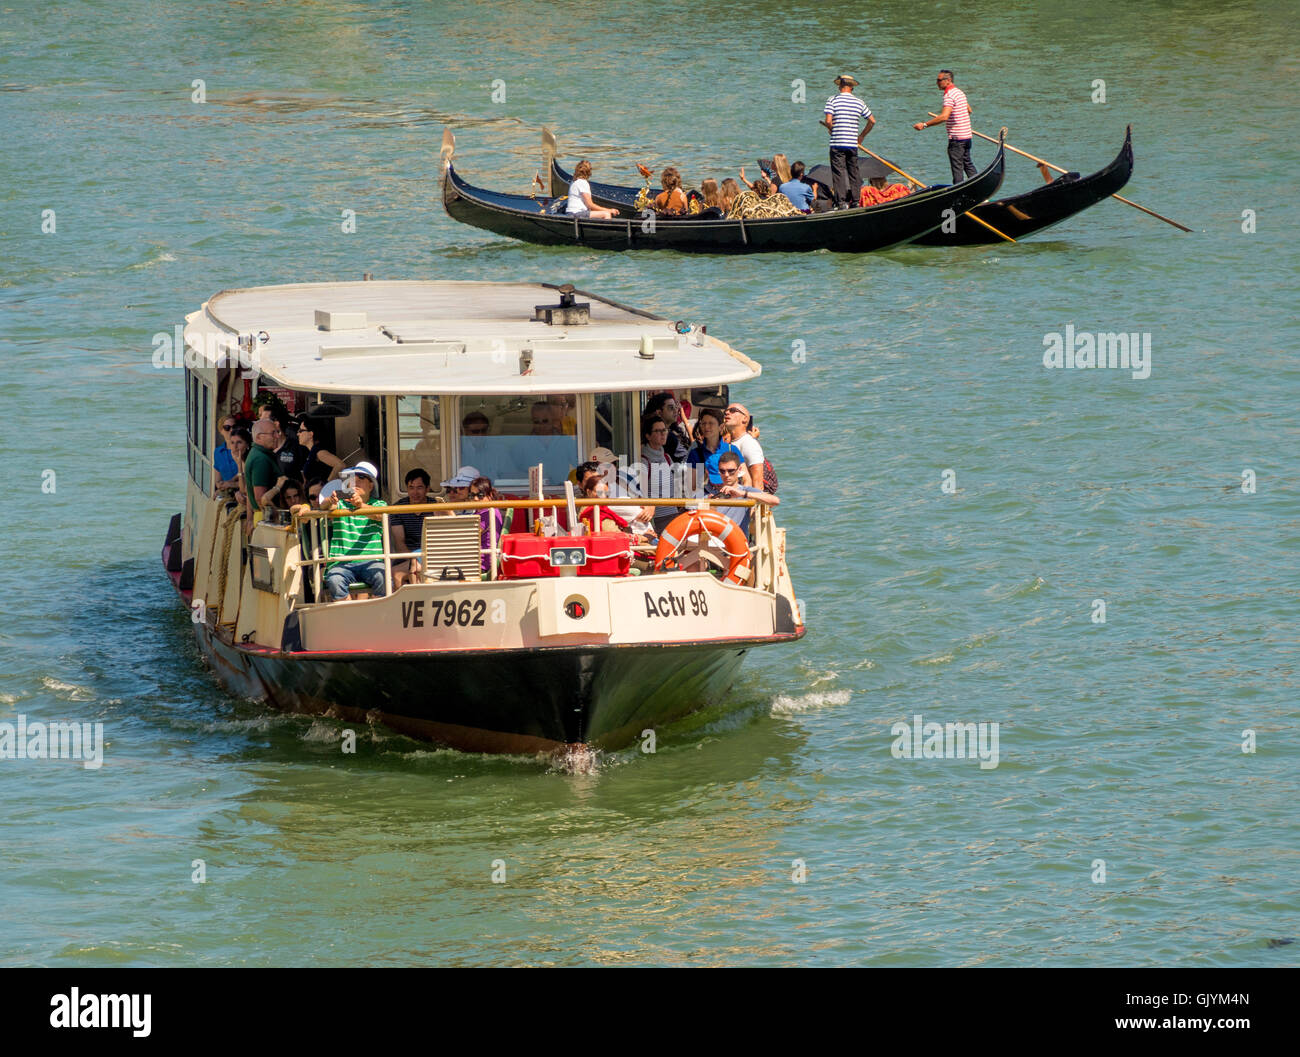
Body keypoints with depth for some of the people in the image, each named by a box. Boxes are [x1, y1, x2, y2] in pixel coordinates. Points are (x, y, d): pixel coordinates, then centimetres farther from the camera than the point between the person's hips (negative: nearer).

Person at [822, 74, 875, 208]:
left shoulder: (832, 100, -5)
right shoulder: (859, 102, 6)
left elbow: (828, 121, -14)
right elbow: (872, 121, 11)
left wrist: (832, 130, 8)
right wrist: (862, 136, 23)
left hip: (837, 143, -3)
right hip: (853, 144, 3)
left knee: (838, 172, -2)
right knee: (853, 173, 13)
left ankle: (841, 202, -8)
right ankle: (855, 201, 15)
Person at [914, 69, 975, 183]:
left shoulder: (949, 95, -18)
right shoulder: (960, 92, 12)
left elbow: (944, 117, -30)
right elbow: (969, 110, 25)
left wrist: (925, 124, -29)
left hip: (956, 138, -9)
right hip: (967, 135, 9)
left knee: (957, 167, -4)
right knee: (968, 164, 18)